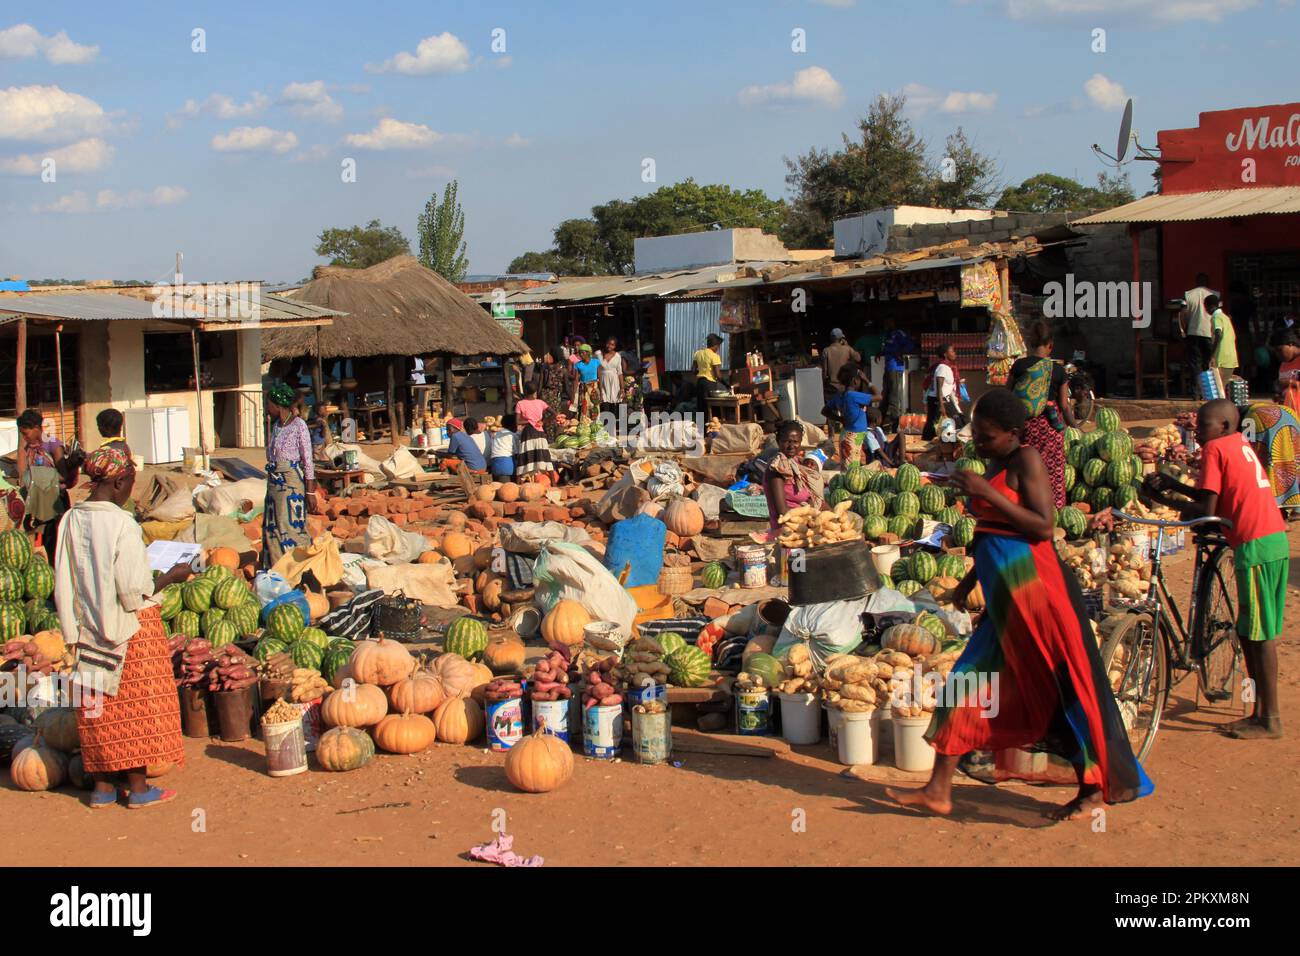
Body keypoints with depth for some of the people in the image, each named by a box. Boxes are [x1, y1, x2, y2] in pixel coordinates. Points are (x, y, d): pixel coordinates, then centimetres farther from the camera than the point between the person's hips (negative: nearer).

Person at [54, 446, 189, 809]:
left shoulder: (71, 521, -1)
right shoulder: (121, 524, -19)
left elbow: (63, 586, 5)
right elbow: (134, 592, -21)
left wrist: (74, 631, 15)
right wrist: (171, 576, -7)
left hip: (89, 629, 6)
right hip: (130, 629, -6)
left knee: (100, 710, 13)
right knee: (136, 706, 5)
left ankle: (102, 786, 21)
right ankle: (138, 787, 12)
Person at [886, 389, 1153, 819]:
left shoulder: (1026, 460, -10)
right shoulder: (996, 465, 16)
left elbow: (1043, 527, -20)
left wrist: (986, 493, -23)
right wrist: (971, 578, 28)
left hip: (1034, 588, -10)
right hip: (1004, 595, 10)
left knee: (1061, 687, -1)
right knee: (965, 683, 8)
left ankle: (1094, 789, 11)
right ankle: (938, 790, 13)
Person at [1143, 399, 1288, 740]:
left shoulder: (1215, 448, -8)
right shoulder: (1240, 443, 17)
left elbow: (1207, 510, -12)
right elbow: (1215, 497, 18)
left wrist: (1166, 500, 1)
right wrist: (1172, 484, 14)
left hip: (1255, 546, -9)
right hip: (1275, 541, 9)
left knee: (1259, 635, -3)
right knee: (1251, 632, 15)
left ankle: (1269, 719, 2)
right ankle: (1261, 710, 21)